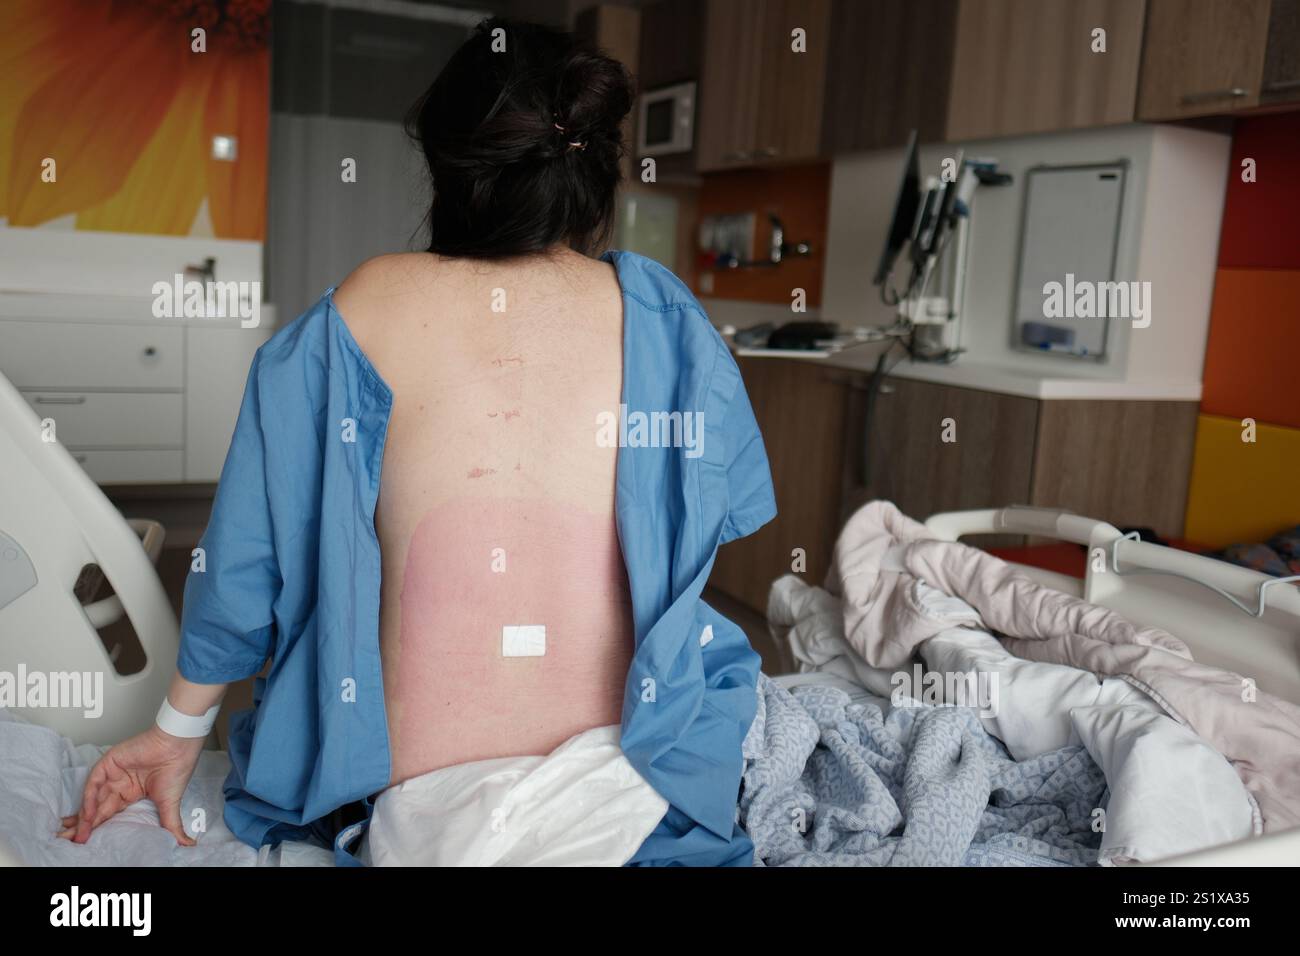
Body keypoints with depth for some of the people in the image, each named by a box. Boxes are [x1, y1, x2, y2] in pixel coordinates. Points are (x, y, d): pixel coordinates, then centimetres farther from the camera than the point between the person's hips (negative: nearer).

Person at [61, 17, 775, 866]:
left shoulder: (359, 310, -9)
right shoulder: (662, 314, -8)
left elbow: (249, 552, -1)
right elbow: (728, 518, 6)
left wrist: (182, 728, 15)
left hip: (404, 790, 2)